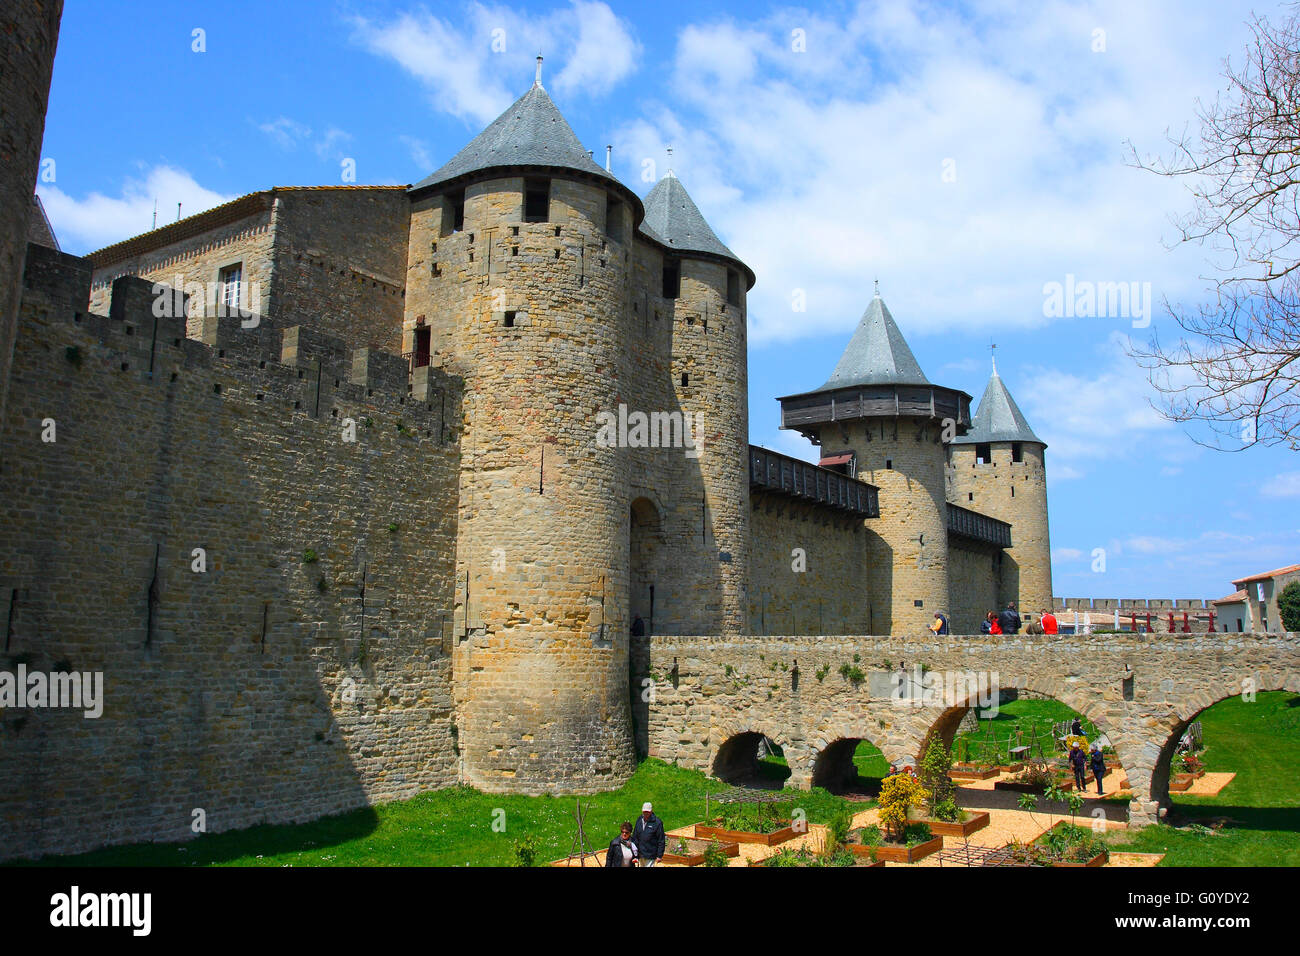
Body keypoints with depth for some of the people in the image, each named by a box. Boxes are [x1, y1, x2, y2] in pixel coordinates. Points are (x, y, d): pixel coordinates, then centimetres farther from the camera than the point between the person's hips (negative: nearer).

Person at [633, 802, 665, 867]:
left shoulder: (657, 822, -12)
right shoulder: (639, 821, 5)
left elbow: (661, 840, -9)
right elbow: (634, 837, 11)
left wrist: (659, 855, -10)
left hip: (650, 855, -6)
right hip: (641, 854, 6)